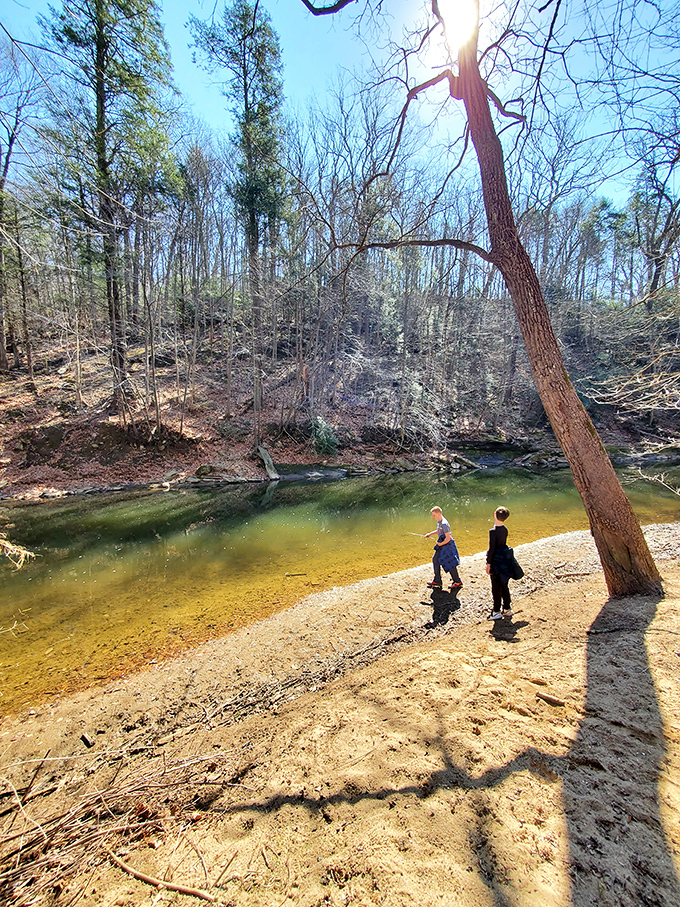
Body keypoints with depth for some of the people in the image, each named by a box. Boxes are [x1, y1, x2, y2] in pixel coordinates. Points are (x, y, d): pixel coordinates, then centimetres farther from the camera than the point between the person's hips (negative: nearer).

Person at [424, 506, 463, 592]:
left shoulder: (444, 524, -25)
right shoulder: (439, 521, 5)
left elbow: (448, 538, -27)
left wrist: (440, 544, -14)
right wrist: (430, 534, 20)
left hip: (448, 545, -10)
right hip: (442, 545, 10)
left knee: (450, 564, -2)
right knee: (435, 559, 11)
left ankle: (458, 582, 16)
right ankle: (437, 581, 20)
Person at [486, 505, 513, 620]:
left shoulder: (493, 531, -21)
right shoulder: (505, 529, 0)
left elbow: (491, 549, -19)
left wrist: (488, 564, -11)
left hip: (496, 560, -7)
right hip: (505, 559, 7)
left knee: (496, 587, 4)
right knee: (504, 585, 17)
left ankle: (497, 612, 13)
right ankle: (507, 609, 27)